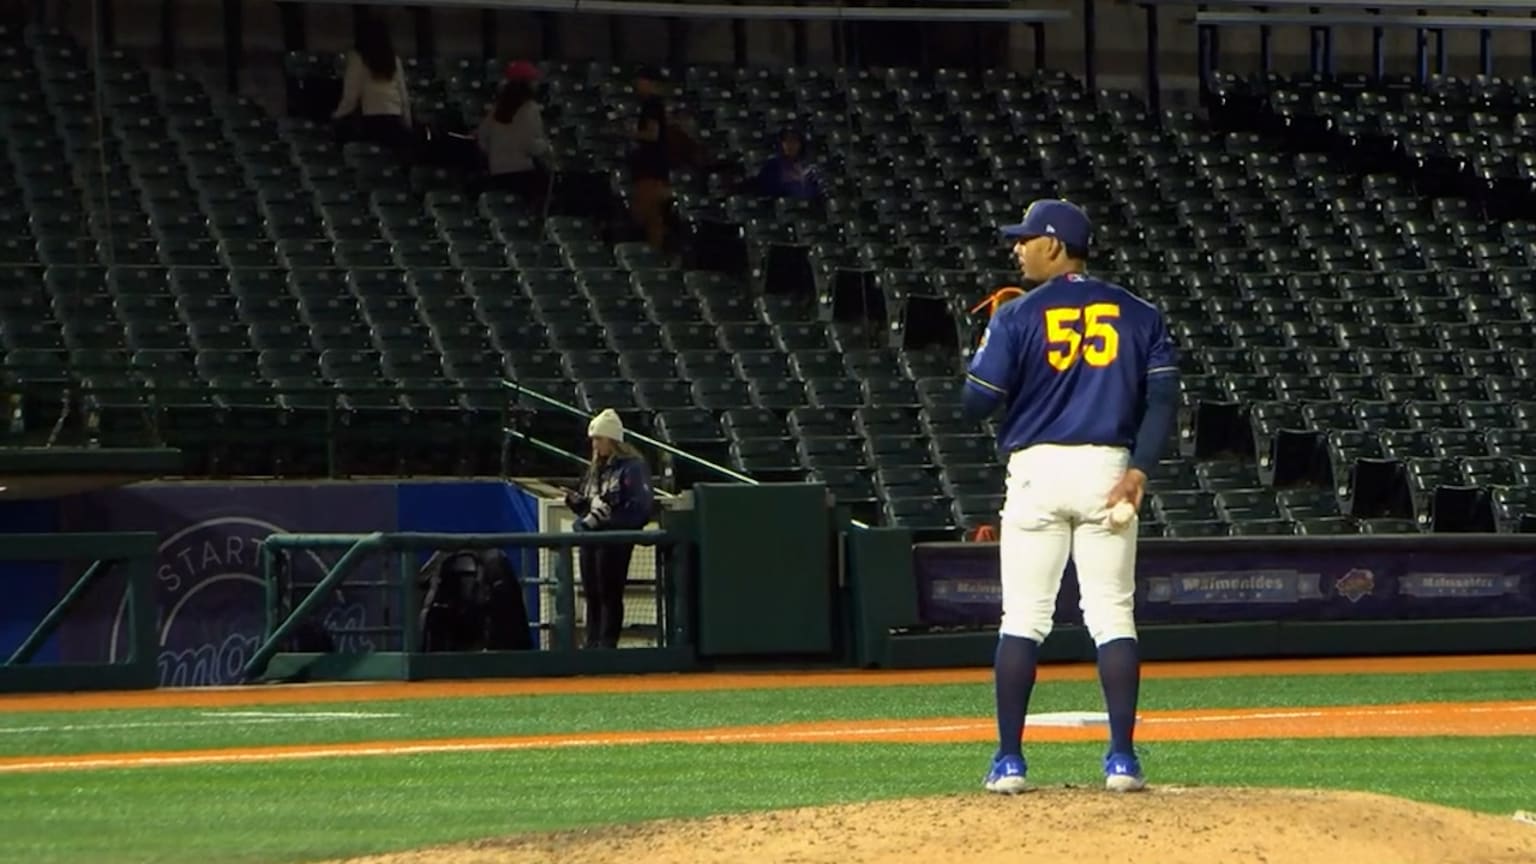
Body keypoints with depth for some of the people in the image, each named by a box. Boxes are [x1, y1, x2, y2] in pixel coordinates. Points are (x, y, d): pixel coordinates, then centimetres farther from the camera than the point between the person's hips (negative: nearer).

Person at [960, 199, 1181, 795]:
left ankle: (1009, 760, 0)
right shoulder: (1137, 314, 7)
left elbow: (977, 404, -3)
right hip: (1108, 470, 2)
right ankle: (1123, 759, -2)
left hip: (1037, 471, -2)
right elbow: (1163, 398, -1)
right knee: (1112, 616, 4)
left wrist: (992, 342, 13)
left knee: (1023, 618, 2)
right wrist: (1139, 469, -7)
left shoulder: (1018, 316, -3)